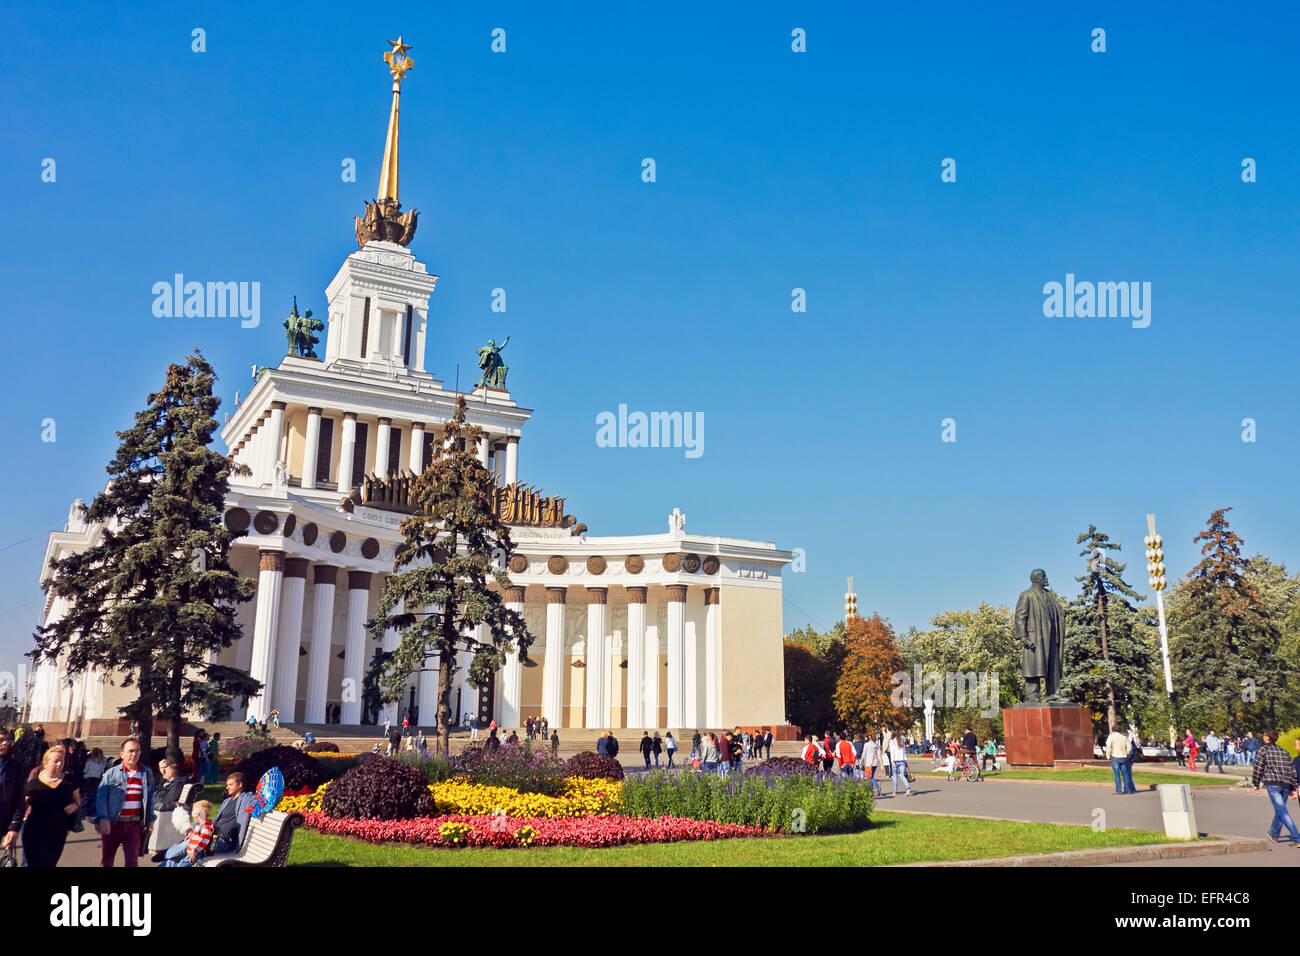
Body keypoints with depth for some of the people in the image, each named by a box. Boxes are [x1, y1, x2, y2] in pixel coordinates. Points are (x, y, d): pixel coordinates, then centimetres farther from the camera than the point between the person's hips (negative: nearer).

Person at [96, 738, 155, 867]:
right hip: (113, 823, -1)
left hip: (135, 824, 1)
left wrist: (150, 821, 12)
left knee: (132, 861, -5)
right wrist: (103, 819, -17)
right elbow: (101, 797, -4)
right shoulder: (111, 773, 2)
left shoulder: (147, 773, 9)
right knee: (106, 861, 9)